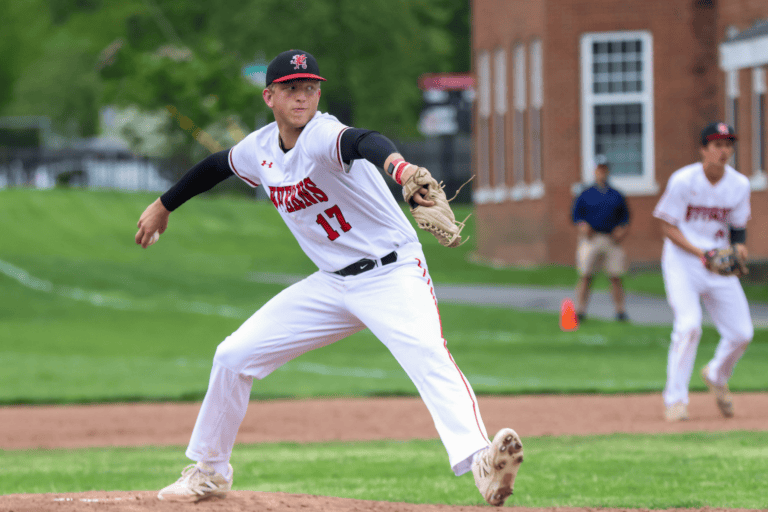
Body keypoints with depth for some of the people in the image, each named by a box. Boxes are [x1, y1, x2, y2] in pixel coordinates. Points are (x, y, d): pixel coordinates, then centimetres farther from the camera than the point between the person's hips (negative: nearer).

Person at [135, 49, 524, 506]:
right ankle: (208, 470, 25)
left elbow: (361, 141, -47)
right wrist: (164, 206, 36)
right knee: (234, 356, 6)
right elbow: (218, 165, 24)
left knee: (429, 354, -34)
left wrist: (399, 164, -70)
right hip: (332, 285, 7)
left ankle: (478, 461, -51)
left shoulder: (322, 136, -22)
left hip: (393, 274, -7)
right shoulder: (259, 150, 1)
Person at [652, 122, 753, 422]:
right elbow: (667, 227, -9)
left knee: (741, 333, 0)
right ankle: (675, 400, -12)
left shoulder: (739, 185, -1)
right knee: (688, 325, -22)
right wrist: (699, 252, -22)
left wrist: (739, 247, -13)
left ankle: (716, 376, 32)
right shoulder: (683, 181, -14)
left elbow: (738, 226, 10)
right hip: (682, 261, -4)